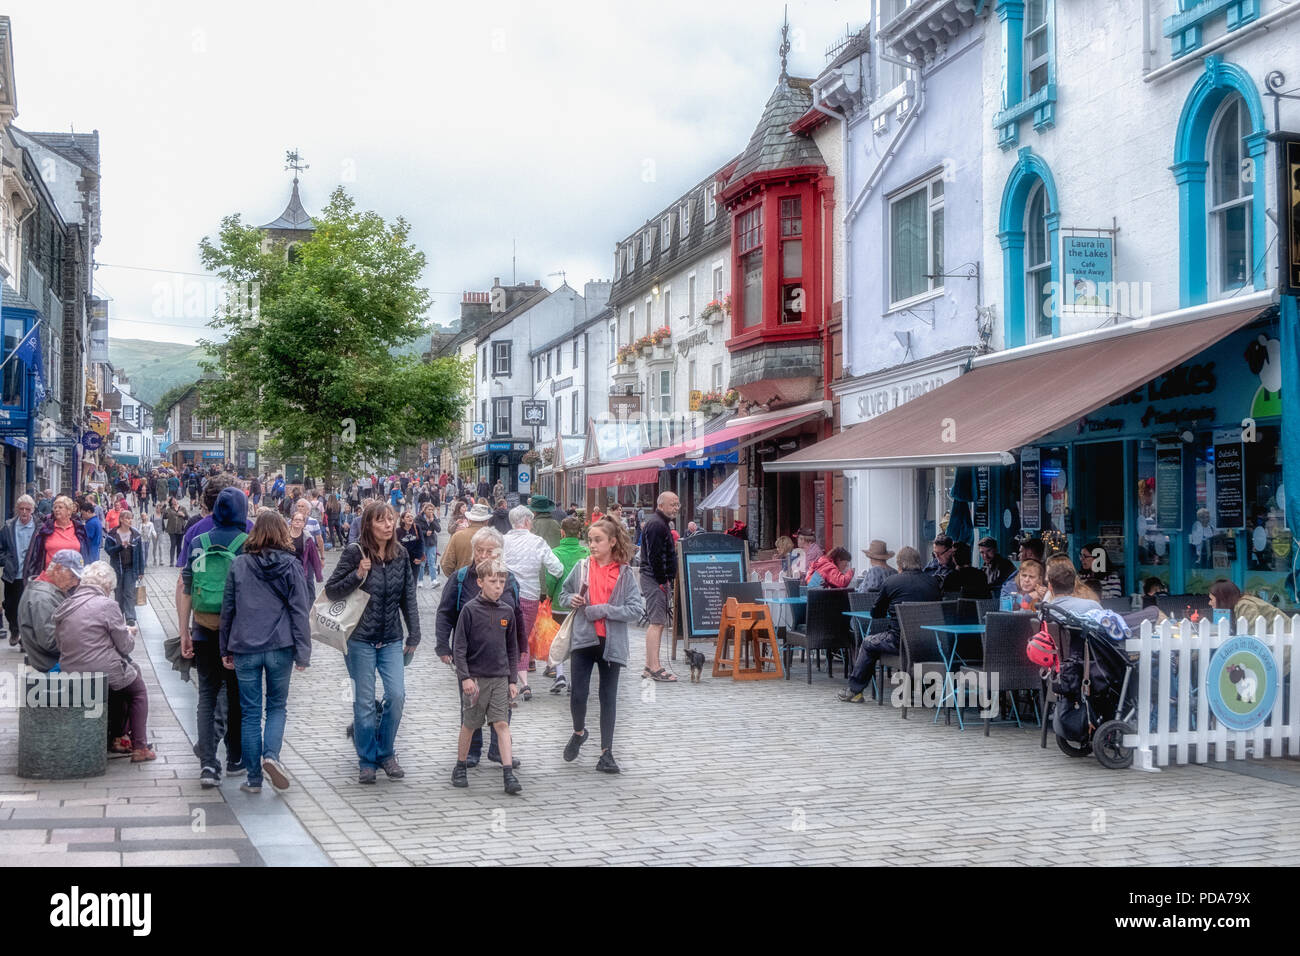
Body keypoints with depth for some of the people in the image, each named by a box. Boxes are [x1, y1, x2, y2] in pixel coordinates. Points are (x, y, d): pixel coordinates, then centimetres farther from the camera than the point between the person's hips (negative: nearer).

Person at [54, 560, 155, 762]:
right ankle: (139, 748, 17)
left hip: (70, 673, 7)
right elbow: (125, 646, -9)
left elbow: (60, 644, 13)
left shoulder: (63, 607, 5)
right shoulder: (107, 605, -14)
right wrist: (129, 634, 15)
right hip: (104, 674, -7)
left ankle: (119, 736, 33)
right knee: (138, 688, 21)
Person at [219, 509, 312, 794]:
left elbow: (228, 609, 5)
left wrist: (225, 649, 13)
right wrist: (302, 652, 0)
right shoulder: (289, 565, -3)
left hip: (245, 648, 1)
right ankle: (271, 755, -9)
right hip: (280, 647, -1)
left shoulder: (239, 565, 1)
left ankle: (254, 778, 10)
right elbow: (299, 610, -4)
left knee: (250, 712, 8)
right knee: (277, 706, 15)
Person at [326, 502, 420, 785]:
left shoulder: (400, 554, 5)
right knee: (364, 702, 2)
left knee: (397, 695, -5)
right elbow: (331, 591, -6)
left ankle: (386, 753, 15)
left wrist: (414, 635, 7)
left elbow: (408, 597, 10)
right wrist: (357, 575, -21)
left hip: (391, 639, 3)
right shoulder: (354, 552, -8)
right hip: (360, 639, -3)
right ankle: (367, 761, 16)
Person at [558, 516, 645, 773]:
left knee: (608, 698, 7)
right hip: (583, 639, 1)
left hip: (611, 643, -1)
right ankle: (579, 732, 28)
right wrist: (571, 600, -6)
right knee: (578, 694, -3)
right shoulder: (582, 567, 3)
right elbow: (563, 594, 17)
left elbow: (636, 610, -10)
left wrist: (602, 610, -15)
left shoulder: (624, 573, -3)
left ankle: (606, 753, 16)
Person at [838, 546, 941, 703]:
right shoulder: (933, 581, 8)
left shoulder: (891, 581, -1)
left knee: (868, 644, 20)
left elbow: (875, 613, 10)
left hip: (901, 641, -5)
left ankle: (854, 690, 24)